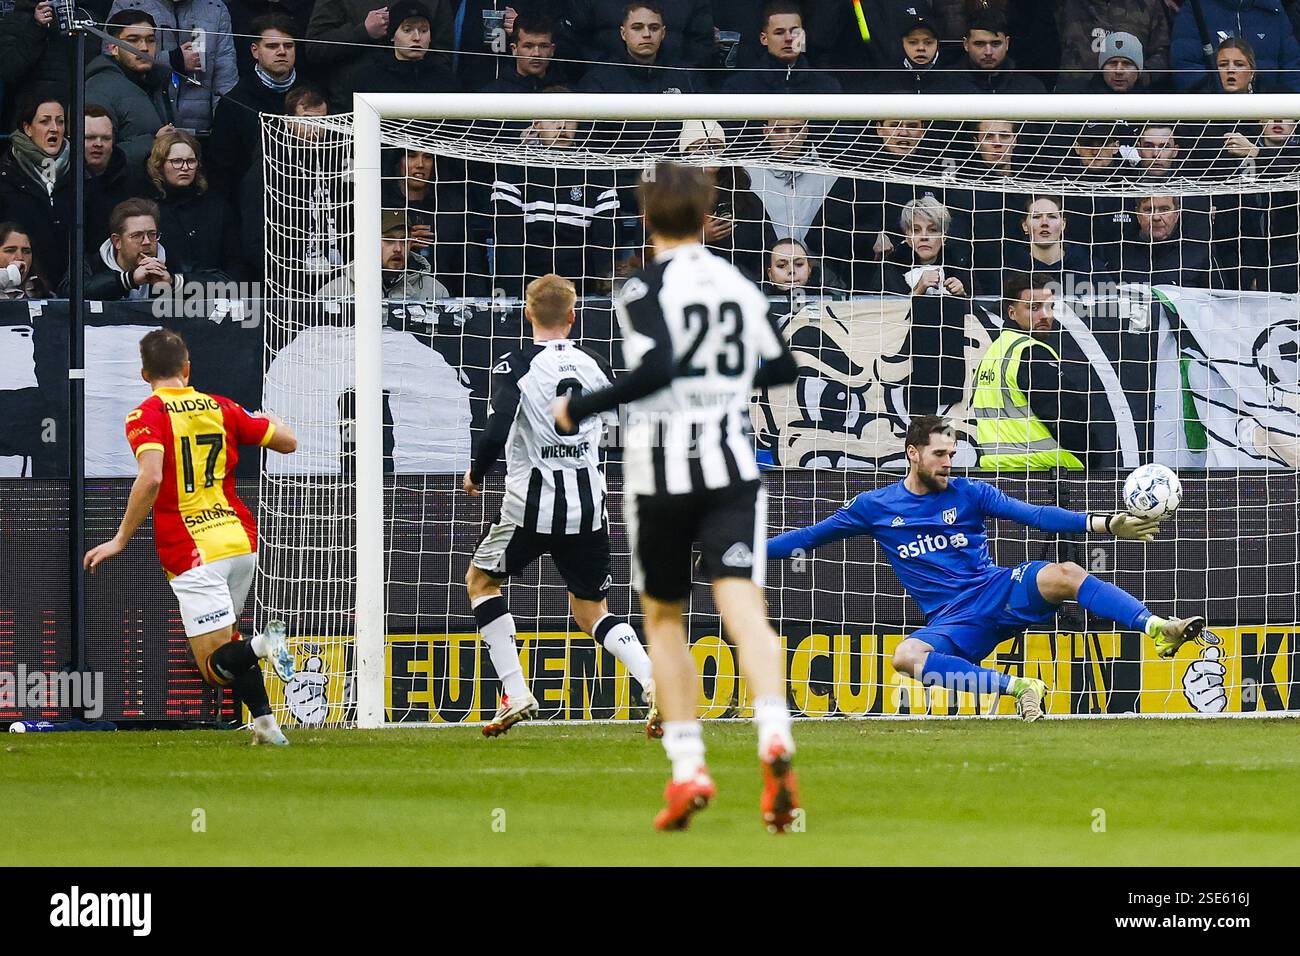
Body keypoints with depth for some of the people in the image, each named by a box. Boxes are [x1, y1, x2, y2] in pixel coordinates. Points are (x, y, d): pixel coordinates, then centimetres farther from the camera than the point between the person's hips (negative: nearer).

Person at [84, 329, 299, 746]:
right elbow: (288, 441, 16)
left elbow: (151, 479, -23)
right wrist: (266, 419, 38)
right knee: (226, 642, 25)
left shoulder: (146, 416, -7)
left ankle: (262, 645, -34)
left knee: (216, 666, -5)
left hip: (192, 552, -5)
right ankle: (265, 723, 9)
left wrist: (120, 540, -15)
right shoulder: (221, 408, 8)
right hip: (241, 541, 5)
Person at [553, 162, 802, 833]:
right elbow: (783, 368, 19)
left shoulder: (644, 289, -7)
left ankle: (687, 769, 8)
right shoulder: (741, 286, 10)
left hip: (660, 469, -3)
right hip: (733, 465, 3)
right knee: (744, 609, -11)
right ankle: (775, 740, -35)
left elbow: (656, 369, -21)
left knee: (663, 619, 14)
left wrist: (580, 410, -11)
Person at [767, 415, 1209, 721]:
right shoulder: (875, 507, 7)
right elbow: (810, 537, 16)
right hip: (953, 621, 0)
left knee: (1064, 575, -30)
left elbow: (1037, 516, -2)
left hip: (999, 591, 0)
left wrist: (1105, 524, -13)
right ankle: (1016, 687, -32)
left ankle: (1157, 628, -39)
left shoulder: (969, 493, 5)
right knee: (906, 656, -35)